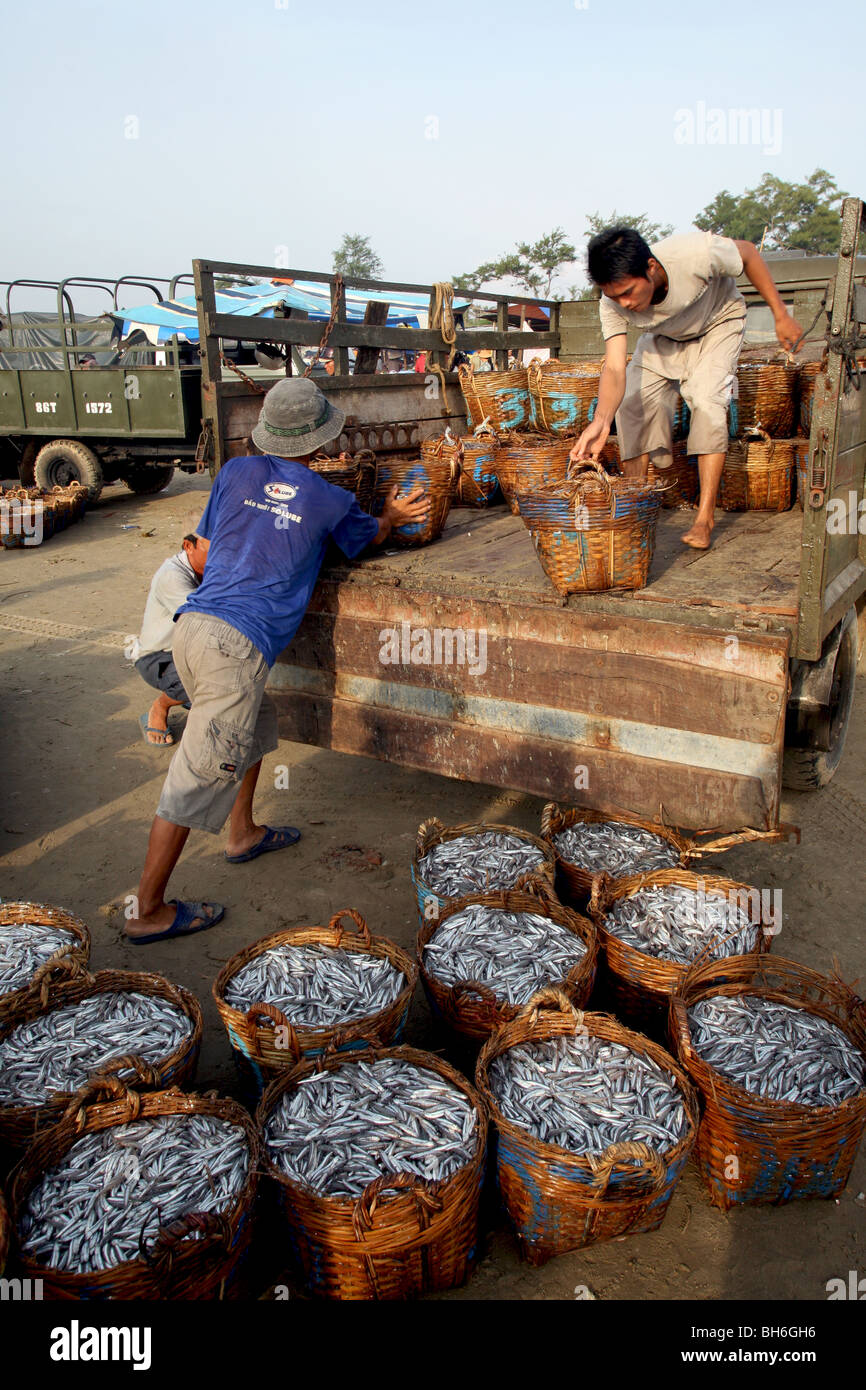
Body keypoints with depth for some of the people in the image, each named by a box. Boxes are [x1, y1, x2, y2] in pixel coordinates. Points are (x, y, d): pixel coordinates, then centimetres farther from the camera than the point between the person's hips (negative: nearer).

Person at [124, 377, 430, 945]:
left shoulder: (236, 472, 12)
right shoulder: (330, 499, 4)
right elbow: (367, 537, 25)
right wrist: (390, 517, 47)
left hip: (193, 622, 7)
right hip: (237, 642, -7)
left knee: (256, 723, 28)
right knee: (199, 776, -3)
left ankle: (243, 833, 43)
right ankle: (149, 911, 4)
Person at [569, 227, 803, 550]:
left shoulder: (696, 253, -40)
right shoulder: (612, 304, -31)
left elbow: (748, 253, -20)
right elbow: (615, 369, -38)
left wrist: (781, 316, -15)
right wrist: (601, 421, -58)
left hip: (718, 323, -3)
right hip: (663, 337, 3)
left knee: (707, 400, -25)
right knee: (631, 404, -14)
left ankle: (705, 518, -21)